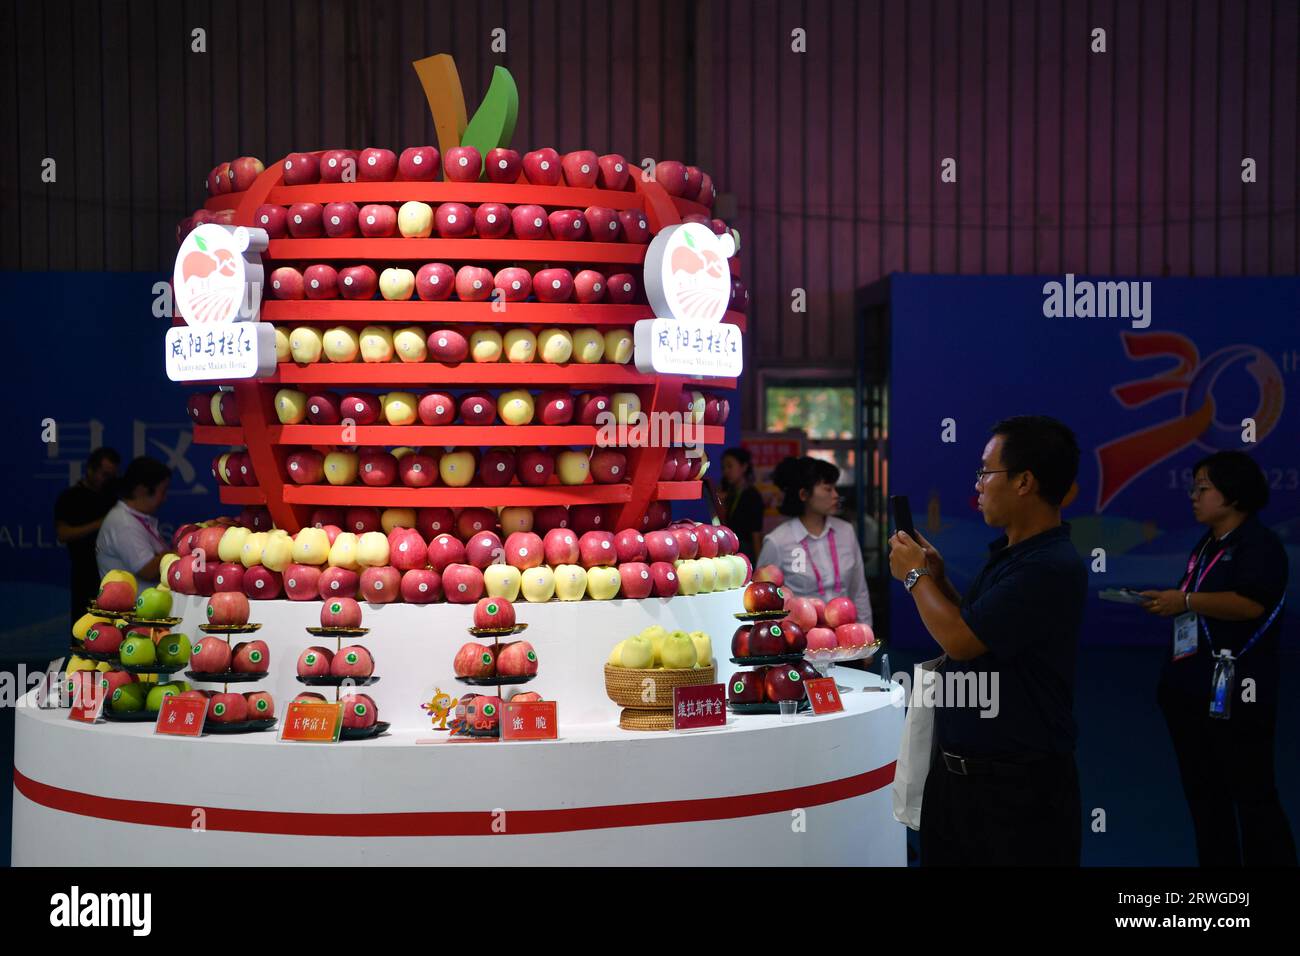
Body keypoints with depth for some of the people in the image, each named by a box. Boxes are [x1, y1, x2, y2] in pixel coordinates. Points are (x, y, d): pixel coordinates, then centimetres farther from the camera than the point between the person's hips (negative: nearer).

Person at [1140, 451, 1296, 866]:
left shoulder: (1259, 544, -10)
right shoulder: (1206, 545, 19)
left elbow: (1251, 603, -25)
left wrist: (1186, 602, -22)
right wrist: (1165, 600, 7)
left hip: (1235, 692, -10)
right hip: (1189, 689, 10)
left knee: (1252, 796, -6)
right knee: (1203, 794, 14)